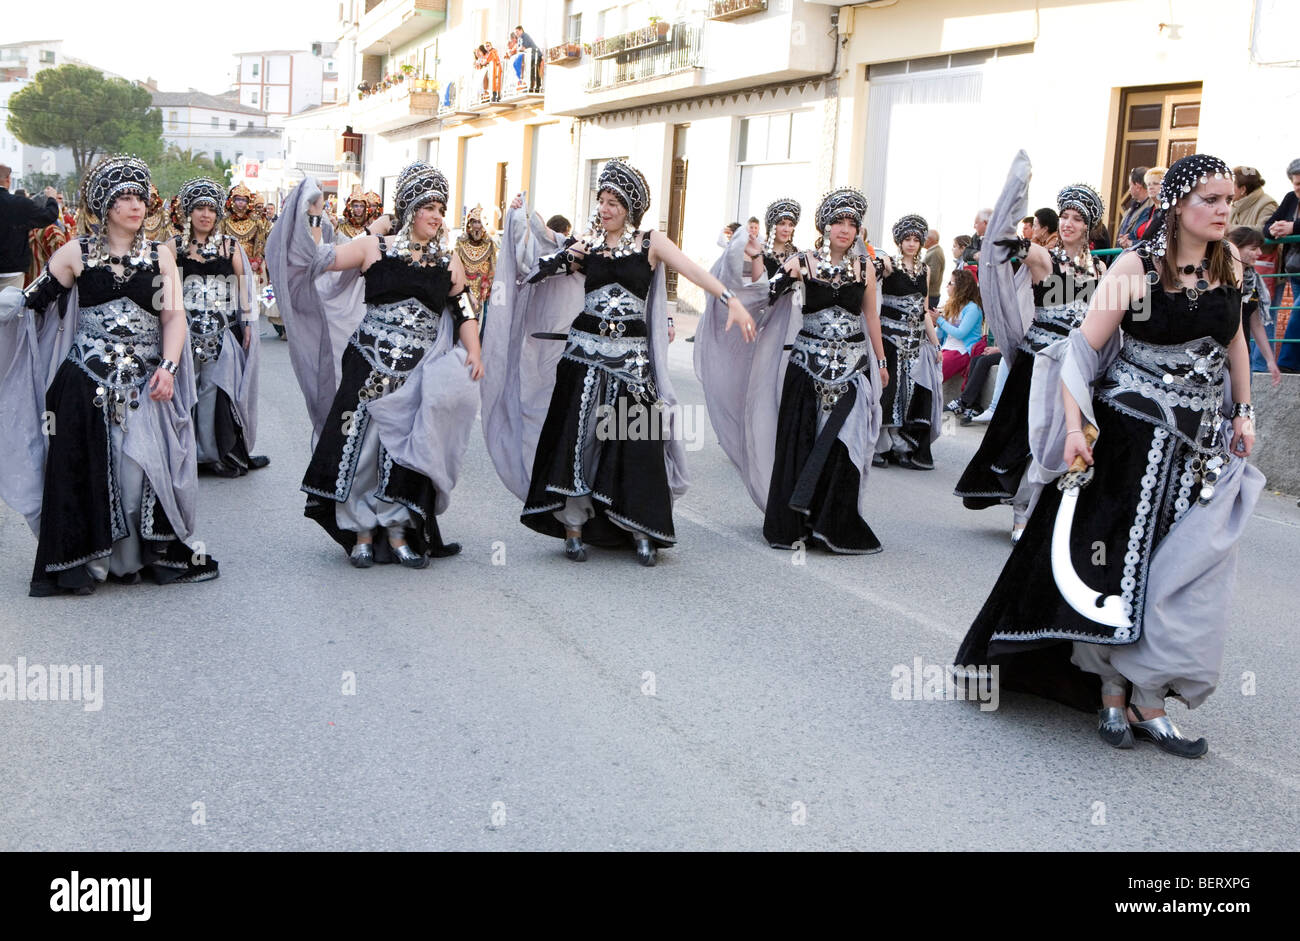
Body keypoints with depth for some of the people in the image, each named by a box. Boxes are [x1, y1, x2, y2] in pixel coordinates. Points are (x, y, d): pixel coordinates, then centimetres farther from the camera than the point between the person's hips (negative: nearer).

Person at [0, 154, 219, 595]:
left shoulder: (160, 257, 8)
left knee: (142, 467, -2)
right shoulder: (76, 253, 6)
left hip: (145, 384, 1)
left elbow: (174, 316, 1)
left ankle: (141, 554, 10)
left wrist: (168, 368, -11)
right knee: (87, 470, -1)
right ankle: (87, 556, 9)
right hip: (87, 381, -1)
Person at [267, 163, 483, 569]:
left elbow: (464, 311, 12)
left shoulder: (449, 262, 11)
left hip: (420, 375, 2)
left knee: (408, 449, 1)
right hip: (369, 367, -2)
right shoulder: (374, 248, 3)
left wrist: (473, 352, -1)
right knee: (361, 444, -2)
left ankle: (398, 532, 12)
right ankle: (362, 533, 10)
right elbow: (322, 258, -2)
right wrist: (312, 219, -9)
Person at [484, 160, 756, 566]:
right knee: (576, 437, 0)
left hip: (631, 356, -2)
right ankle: (573, 527, 9)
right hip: (584, 349, 2)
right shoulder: (586, 243, 8)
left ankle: (642, 532, 10)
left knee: (635, 442, 0)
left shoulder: (651, 243, 1)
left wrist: (732, 301, -24)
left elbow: (695, 271, -12)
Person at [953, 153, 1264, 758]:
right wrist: (1075, 426, -20)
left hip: (1204, 446, 5)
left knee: (1185, 575, 4)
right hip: (1132, 435, -5)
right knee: (1120, 561, 1)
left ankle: (1147, 700, 13)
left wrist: (1243, 411, 13)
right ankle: (1112, 695, 15)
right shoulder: (1138, 265, -10)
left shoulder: (1229, 262, 5)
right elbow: (1084, 347, -12)